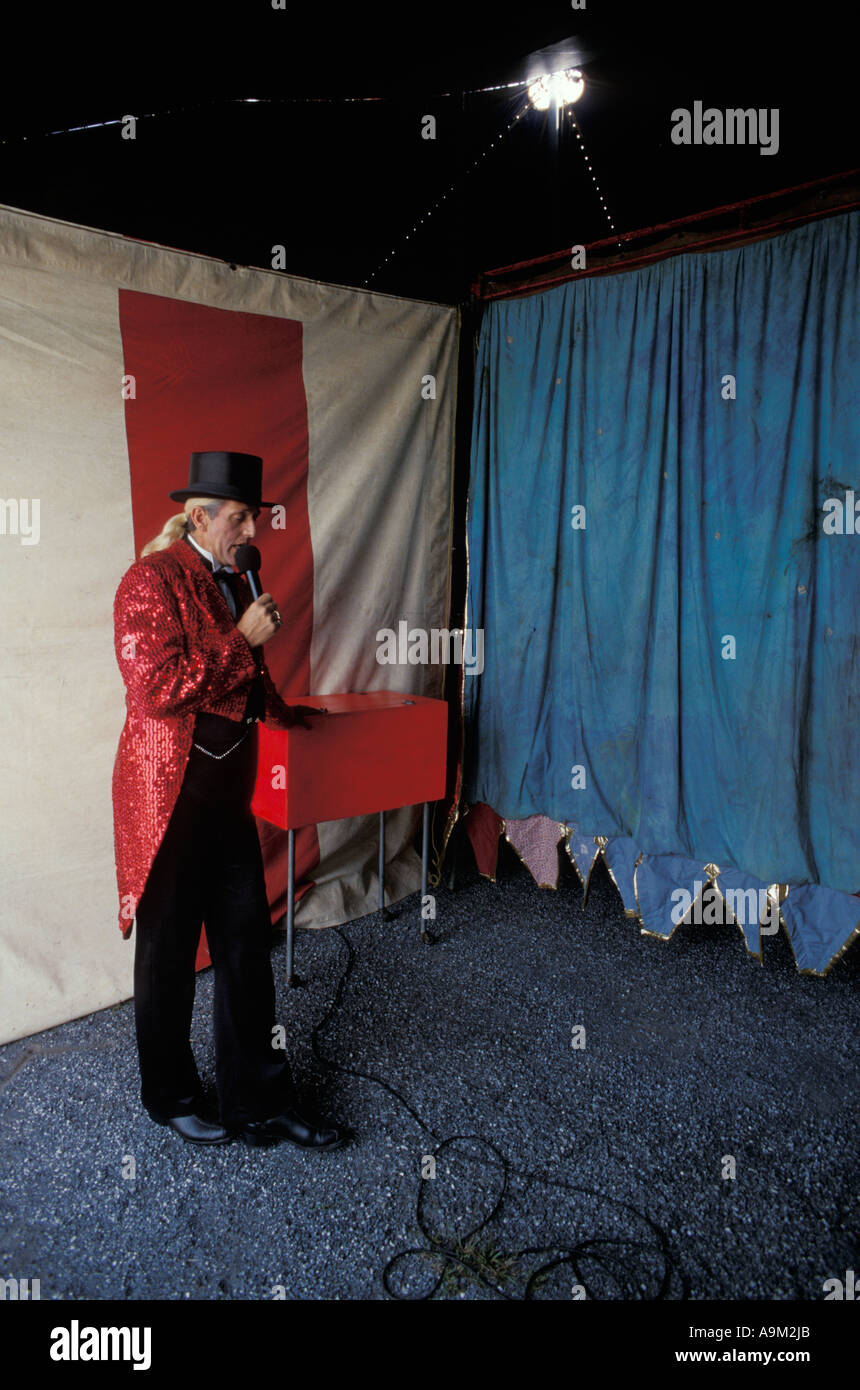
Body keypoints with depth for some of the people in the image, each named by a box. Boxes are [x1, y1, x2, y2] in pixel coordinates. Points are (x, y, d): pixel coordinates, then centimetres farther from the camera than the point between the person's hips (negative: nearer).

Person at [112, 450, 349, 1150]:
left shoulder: (231, 582, 13)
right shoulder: (152, 580, -13)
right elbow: (155, 687, -24)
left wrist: (289, 713, 37)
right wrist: (243, 639, -19)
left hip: (229, 795, 8)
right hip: (170, 797, -8)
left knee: (247, 948, 12)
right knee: (169, 955, 10)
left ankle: (261, 1103, 26)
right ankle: (171, 1097, 32)